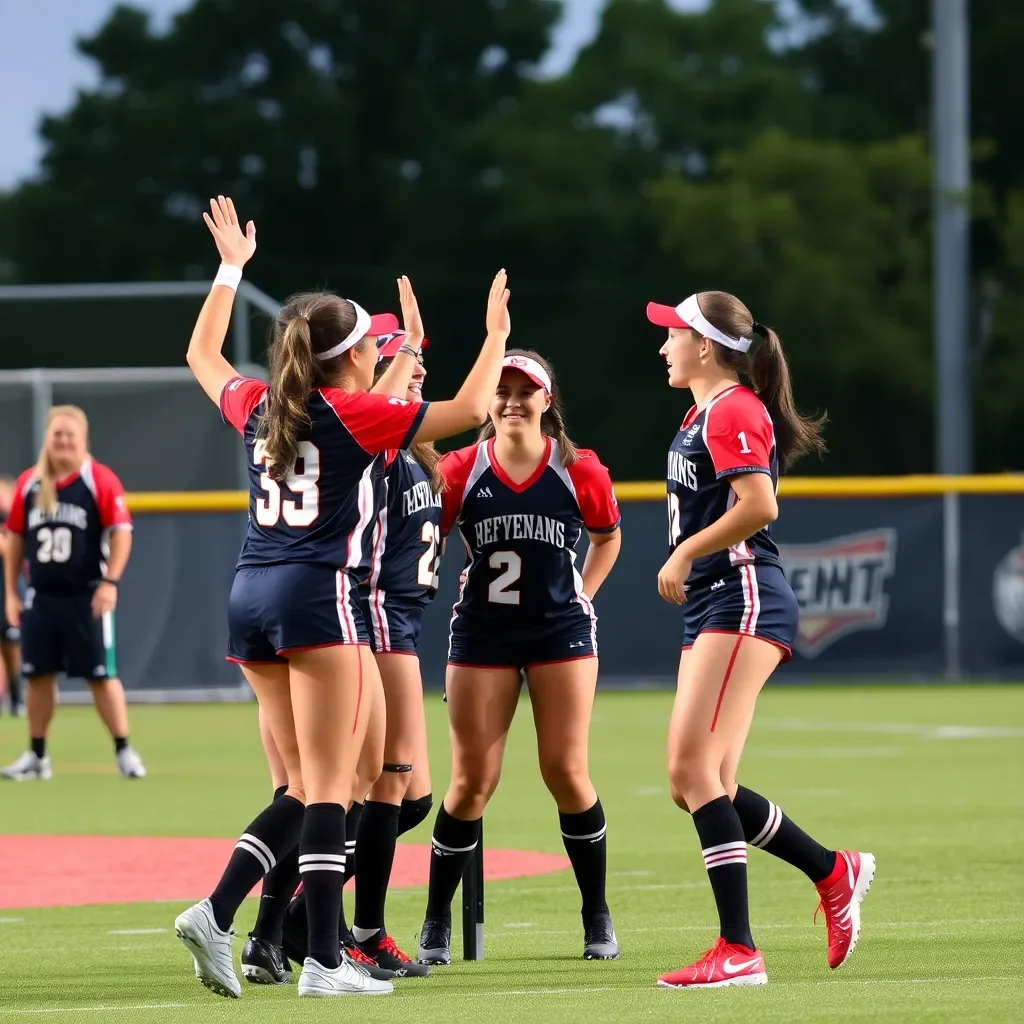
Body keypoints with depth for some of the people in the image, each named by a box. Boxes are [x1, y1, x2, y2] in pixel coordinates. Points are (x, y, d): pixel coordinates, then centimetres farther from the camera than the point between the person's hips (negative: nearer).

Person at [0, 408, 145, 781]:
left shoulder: (100, 480, -6)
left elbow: (121, 533, -10)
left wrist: (110, 582, -20)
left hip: (86, 597, -4)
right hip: (40, 597, 4)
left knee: (101, 675, -4)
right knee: (38, 676, 7)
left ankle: (124, 752, 4)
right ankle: (36, 757, 16)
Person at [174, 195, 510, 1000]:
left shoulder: (257, 408, 13)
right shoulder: (355, 414, -4)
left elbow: (201, 354, 33)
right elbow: (468, 410, -2)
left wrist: (231, 268, 40)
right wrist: (496, 334, 12)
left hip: (250, 595, 7)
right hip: (318, 596, -7)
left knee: (305, 788, 12)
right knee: (328, 788, -6)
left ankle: (217, 913, -4)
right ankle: (324, 962, -10)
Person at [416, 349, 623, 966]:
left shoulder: (580, 471, -3)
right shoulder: (461, 470, -5)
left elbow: (607, 537, 14)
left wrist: (585, 593, 5)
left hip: (561, 630, 0)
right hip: (482, 634, 0)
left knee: (567, 772, -3)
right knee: (472, 780, -2)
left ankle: (598, 917, 12)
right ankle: (436, 924, 10)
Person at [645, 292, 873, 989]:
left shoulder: (731, 410, -10)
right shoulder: (704, 413, 21)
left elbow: (757, 506, -22)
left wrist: (685, 553, -13)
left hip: (744, 603, -10)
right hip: (712, 608, 10)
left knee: (694, 770, -16)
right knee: (697, 785, 8)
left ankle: (739, 951, -18)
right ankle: (834, 872, 22)